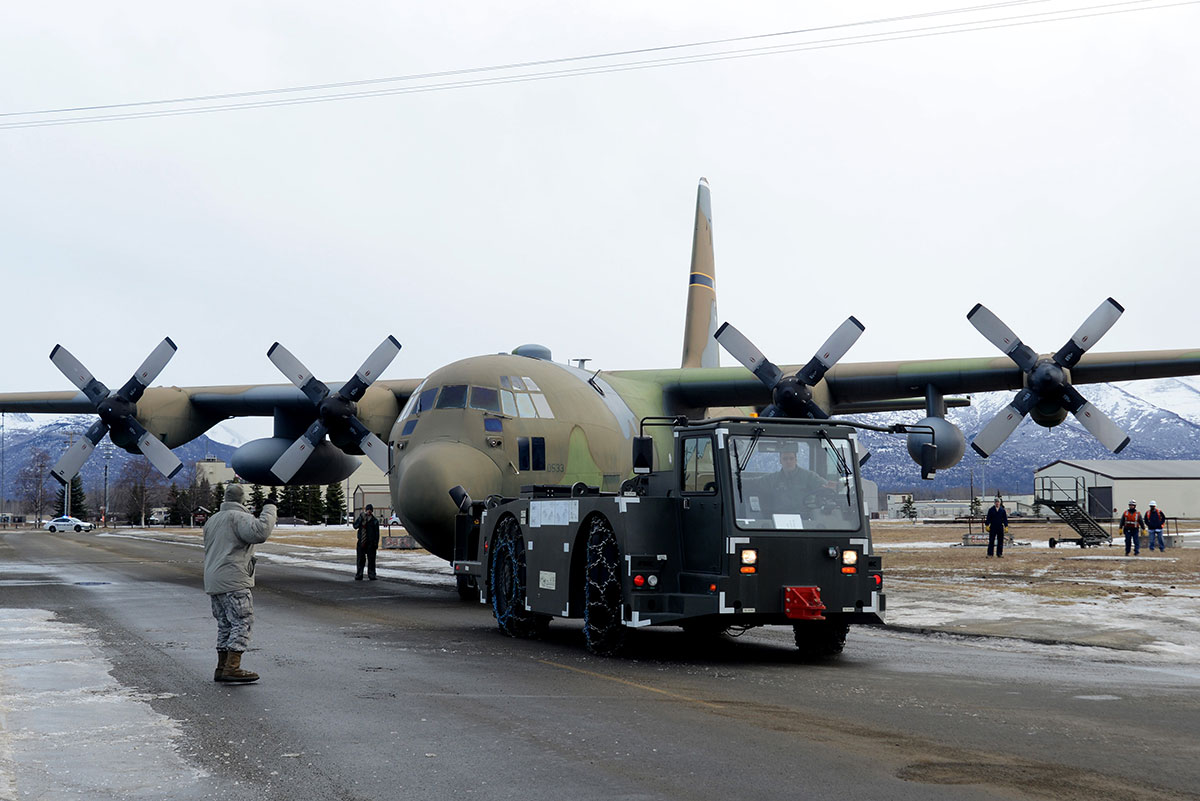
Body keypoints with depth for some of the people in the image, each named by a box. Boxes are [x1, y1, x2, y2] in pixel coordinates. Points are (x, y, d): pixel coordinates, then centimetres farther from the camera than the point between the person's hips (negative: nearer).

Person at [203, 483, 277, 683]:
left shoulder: (212, 520, 21)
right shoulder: (239, 518, -8)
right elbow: (260, 532, -26)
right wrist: (269, 511, -12)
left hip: (213, 582, 9)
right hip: (233, 581, -9)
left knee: (225, 624, 13)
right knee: (242, 622, -8)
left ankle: (222, 667, 13)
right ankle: (232, 667, -15)